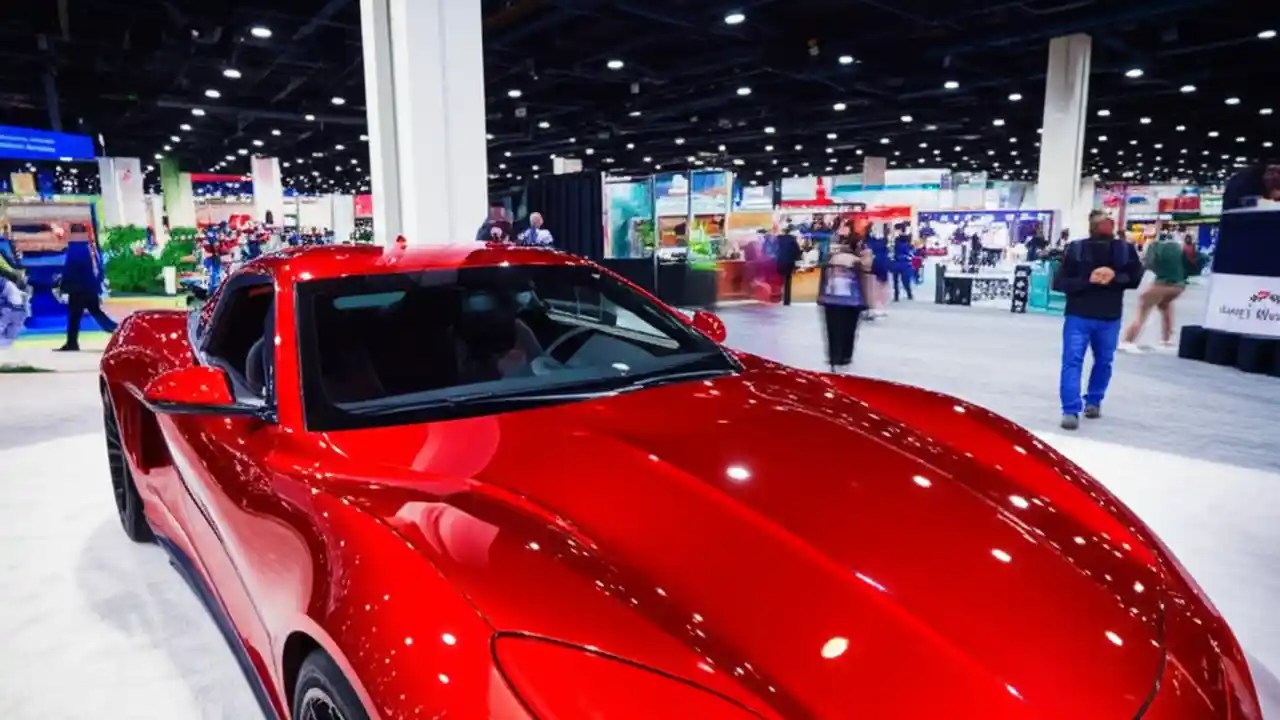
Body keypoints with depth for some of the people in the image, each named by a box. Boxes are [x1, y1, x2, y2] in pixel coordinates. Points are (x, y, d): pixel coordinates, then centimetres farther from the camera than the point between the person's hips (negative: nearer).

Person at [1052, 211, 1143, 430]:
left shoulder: (1125, 251, -2)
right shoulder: (1075, 249, -10)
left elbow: (1135, 278, 1)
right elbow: (1059, 283, -11)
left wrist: (1115, 277, -18)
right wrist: (1087, 280, -25)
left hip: (1110, 318, 3)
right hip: (1078, 315, -3)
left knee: (1104, 361, 14)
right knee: (1072, 361, -11)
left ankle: (1093, 401, 34)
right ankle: (1071, 411, -11)